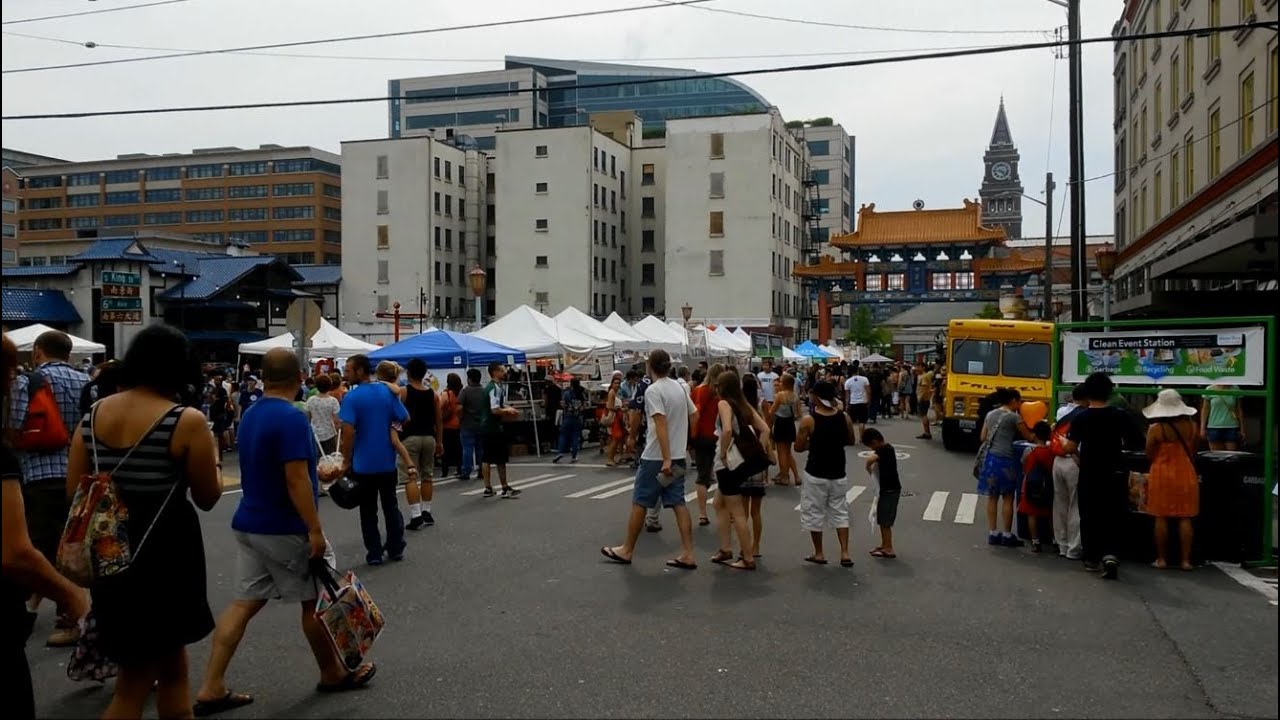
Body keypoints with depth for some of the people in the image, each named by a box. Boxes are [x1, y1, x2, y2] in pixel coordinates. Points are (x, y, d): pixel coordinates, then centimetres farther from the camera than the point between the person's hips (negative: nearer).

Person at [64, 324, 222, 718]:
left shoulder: (94, 415, 1)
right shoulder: (187, 422, -15)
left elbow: (73, 493, 5)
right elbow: (208, 498, -6)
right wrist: (212, 458, 11)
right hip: (164, 555, -6)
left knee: (171, 662, 22)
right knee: (136, 679, 10)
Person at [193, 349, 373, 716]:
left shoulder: (249, 415, 8)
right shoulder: (291, 417, -20)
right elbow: (296, 481, -24)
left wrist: (317, 472, 31)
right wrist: (315, 529, -20)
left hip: (249, 524, 8)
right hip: (284, 529, -8)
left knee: (245, 602, 10)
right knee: (315, 601, 8)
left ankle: (211, 689, 8)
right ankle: (333, 673, 24)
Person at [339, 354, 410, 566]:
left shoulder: (352, 397, -13)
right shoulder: (388, 392, 1)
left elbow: (348, 431, -19)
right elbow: (405, 420, 4)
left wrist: (346, 461, -11)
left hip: (364, 463, -4)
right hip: (387, 461, 4)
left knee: (368, 510, 6)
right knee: (391, 505, 15)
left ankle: (374, 553, 10)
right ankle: (396, 548, 20)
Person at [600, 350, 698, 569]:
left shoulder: (653, 390, -14)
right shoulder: (679, 387, 9)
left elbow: (661, 425, -23)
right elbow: (694, 416, 17)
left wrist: (666, 459, -25)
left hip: (656, 457, -7)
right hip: (677, 455, 7)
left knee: (639, 503, 5)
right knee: (678, 503, 6)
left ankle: (627, 550, 17)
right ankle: (687, 554, 3)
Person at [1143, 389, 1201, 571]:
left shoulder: (1155, 428, -12)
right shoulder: (1191, 426, -3)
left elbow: (1150, 455, -4)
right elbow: (1193, 453, 7)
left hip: (1162, 475, -2)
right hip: (1186, 474, 3)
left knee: (1161, 518, 5)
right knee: (1185, 518, 6)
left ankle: (1161, 559, 9)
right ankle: (1185, 560, 7)